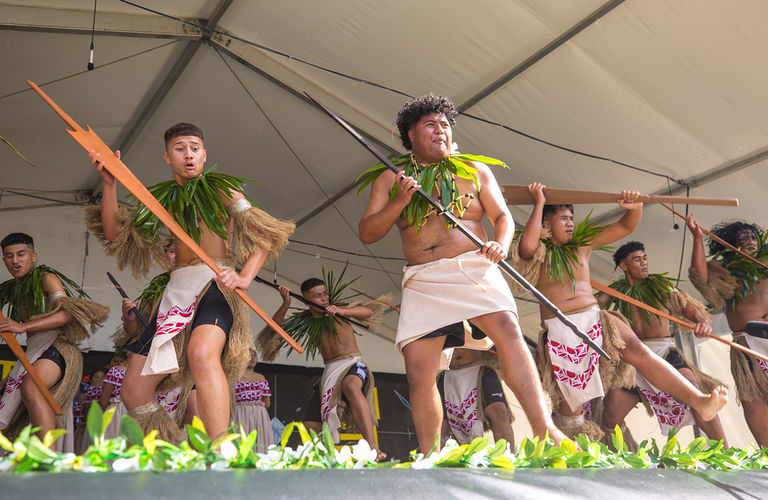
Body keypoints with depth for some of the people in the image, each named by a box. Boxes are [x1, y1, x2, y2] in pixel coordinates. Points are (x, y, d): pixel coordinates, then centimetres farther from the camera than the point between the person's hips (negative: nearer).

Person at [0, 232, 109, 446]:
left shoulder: (46, 278, -1)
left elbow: (66, 315, -18)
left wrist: (22, 326, -27)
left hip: (56, 346, -9)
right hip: (33, 352, 9)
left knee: (31, 387, -36)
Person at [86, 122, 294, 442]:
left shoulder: (221, 190, 9)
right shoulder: (163, 199, 21)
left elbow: (265, 235, 2)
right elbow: (114, 233, 14)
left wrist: (245, 277, -15)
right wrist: (109, 183, 1)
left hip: (216, 283, -6)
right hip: (177, 290, 6)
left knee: (201, 352, -38)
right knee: (133, 391, 1)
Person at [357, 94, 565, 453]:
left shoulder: (474, 169, 18)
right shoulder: (389, 178, 16)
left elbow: (502, 216, 14)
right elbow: (366, 233, 9)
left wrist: (501, 244, -9)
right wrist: (399, 203, -7)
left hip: (473, 267, 0)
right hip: (422, 280, 1)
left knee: (507, 330, -26)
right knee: (418, 372, -8)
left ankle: (543, 430, -25)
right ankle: (429, 457, 5)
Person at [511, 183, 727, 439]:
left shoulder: (582, 243, 16)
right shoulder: (539, 253, 4)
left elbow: (625, 227, 15)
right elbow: (527, 245, -22)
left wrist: (636, 207, -9)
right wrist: (539, 203, -11)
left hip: (594, 320, 3)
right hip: (559, 330, -3)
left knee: (639, 353, -22)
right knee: (570, 405, 3)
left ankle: (699, 401, -31)